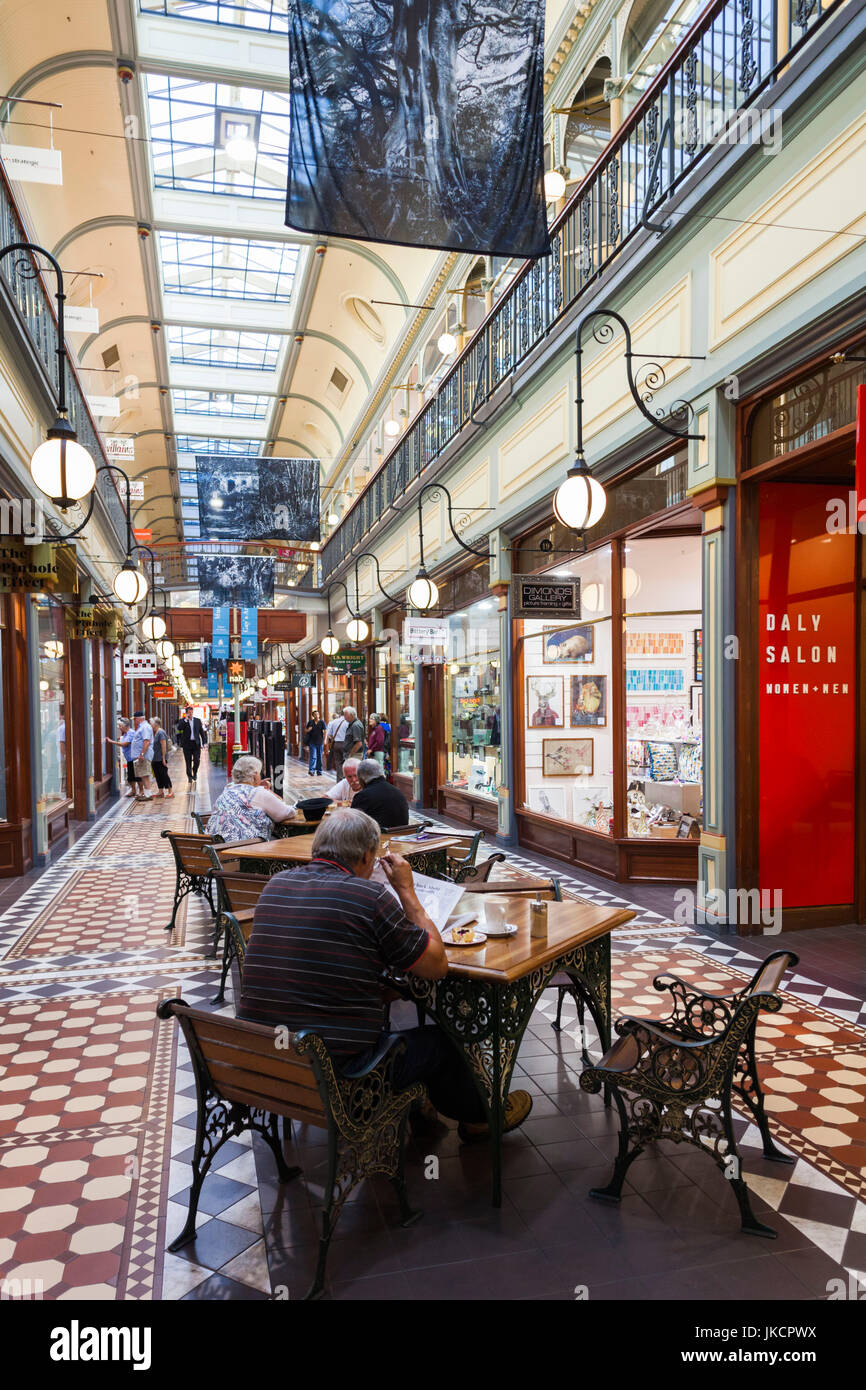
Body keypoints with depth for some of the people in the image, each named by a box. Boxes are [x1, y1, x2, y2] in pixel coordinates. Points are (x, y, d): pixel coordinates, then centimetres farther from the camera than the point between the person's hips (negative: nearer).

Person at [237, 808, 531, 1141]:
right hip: (335, 1073, -6)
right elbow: (436, 965, -5)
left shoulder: (274, 885, 2)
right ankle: (479, 1117, 45)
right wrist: (406, 891, 1)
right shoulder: (370, 895, -17)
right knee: (437, 1041, 21)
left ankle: (406, 1111, 49)